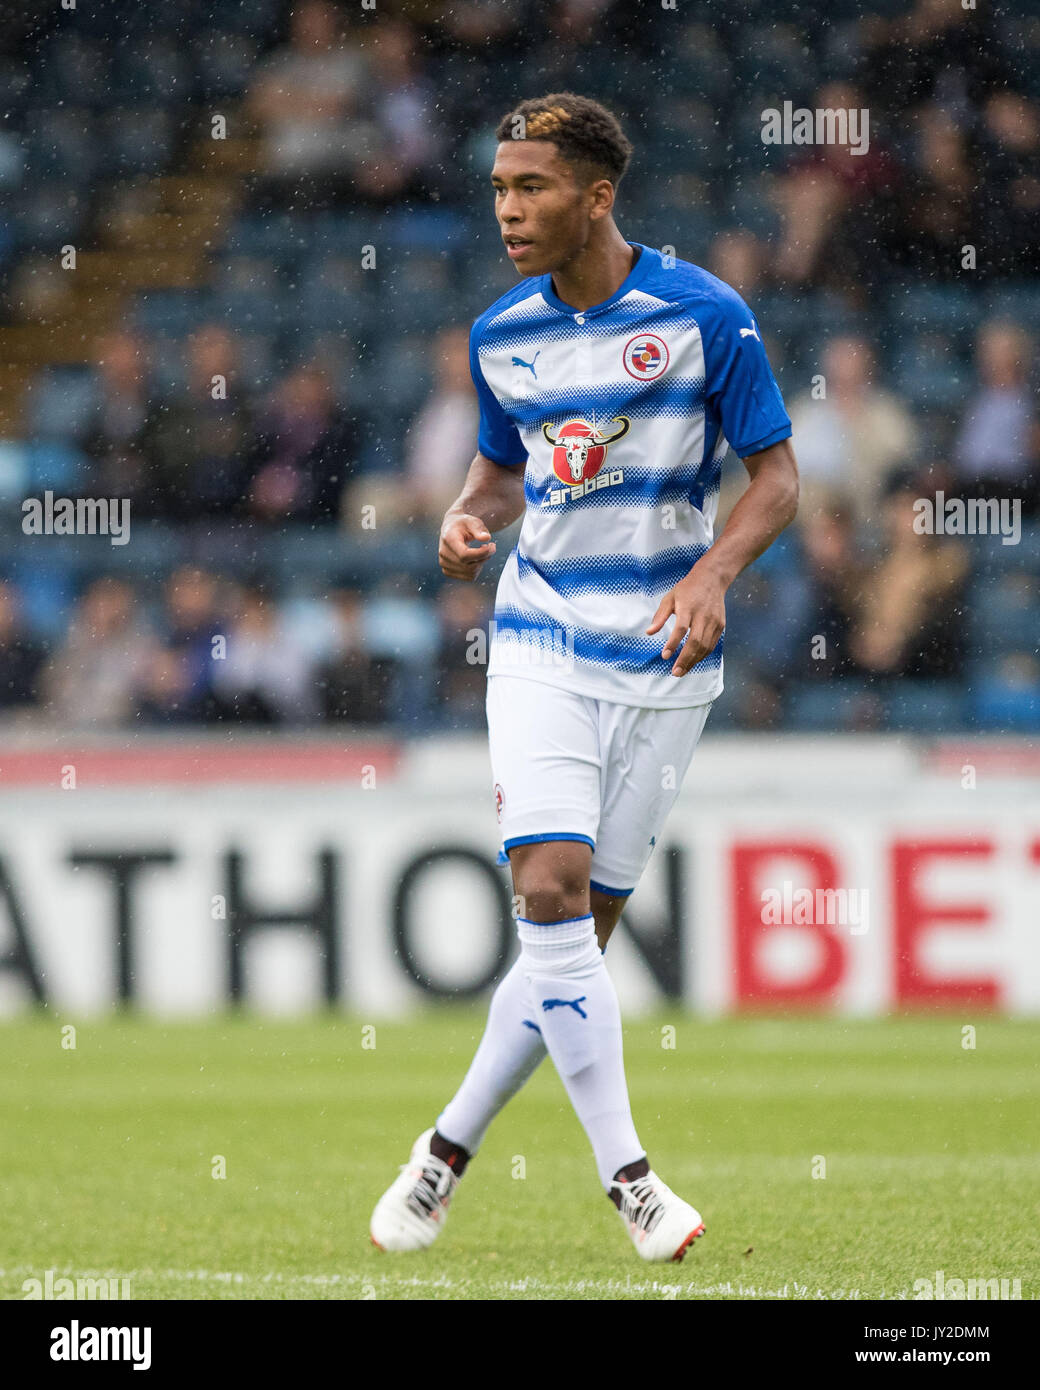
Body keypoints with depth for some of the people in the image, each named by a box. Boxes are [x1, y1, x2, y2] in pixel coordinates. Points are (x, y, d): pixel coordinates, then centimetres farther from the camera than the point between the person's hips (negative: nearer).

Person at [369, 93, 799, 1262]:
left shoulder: (704, 315, -8)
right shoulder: (501, 335, 4)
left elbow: (777, 476, -3)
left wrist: (713, 572, -20)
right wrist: (465, 520, -4)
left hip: (663, 657, -1)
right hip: (541, 644, 2)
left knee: (583, 927, 2)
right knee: (550, 892, -17)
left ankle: (451, 1147, 18)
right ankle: (627, 1176, -13)